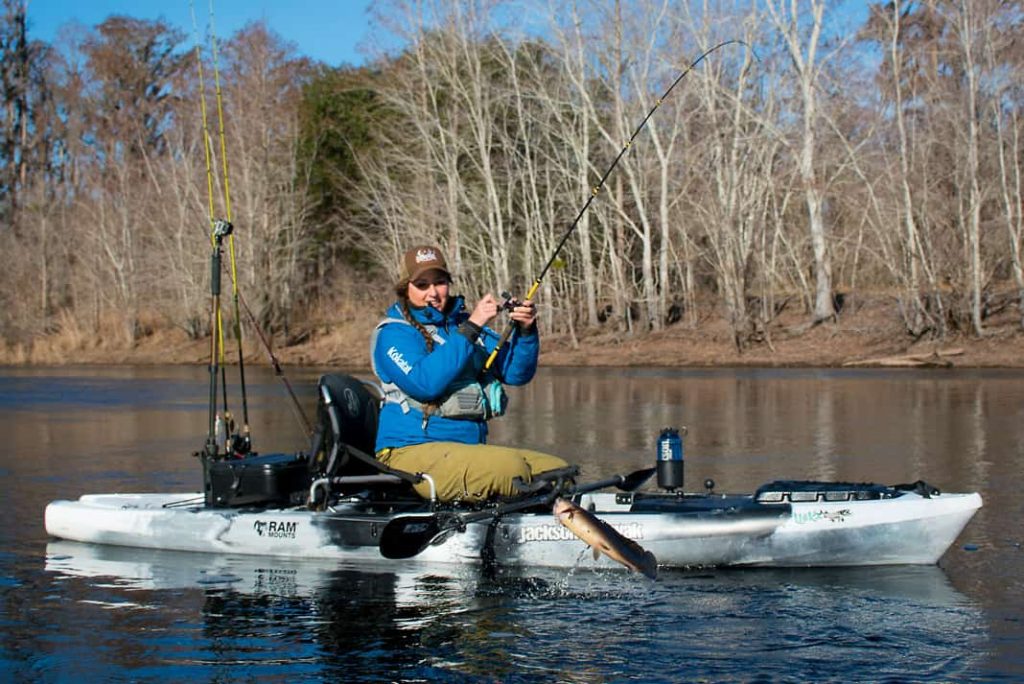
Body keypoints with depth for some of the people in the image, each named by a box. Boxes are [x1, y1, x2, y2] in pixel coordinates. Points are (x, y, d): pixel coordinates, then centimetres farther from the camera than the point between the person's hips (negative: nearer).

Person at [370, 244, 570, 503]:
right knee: (508, 465, -30)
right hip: (413, 451, -7)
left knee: (557, 471, -8)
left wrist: (526, 331, -10)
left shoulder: (462, 322, 17)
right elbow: (425, 384, -21)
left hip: (471, 448, 7)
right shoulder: (393, 333, -2)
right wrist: (469, 329, -21)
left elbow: (516, 373, 10)